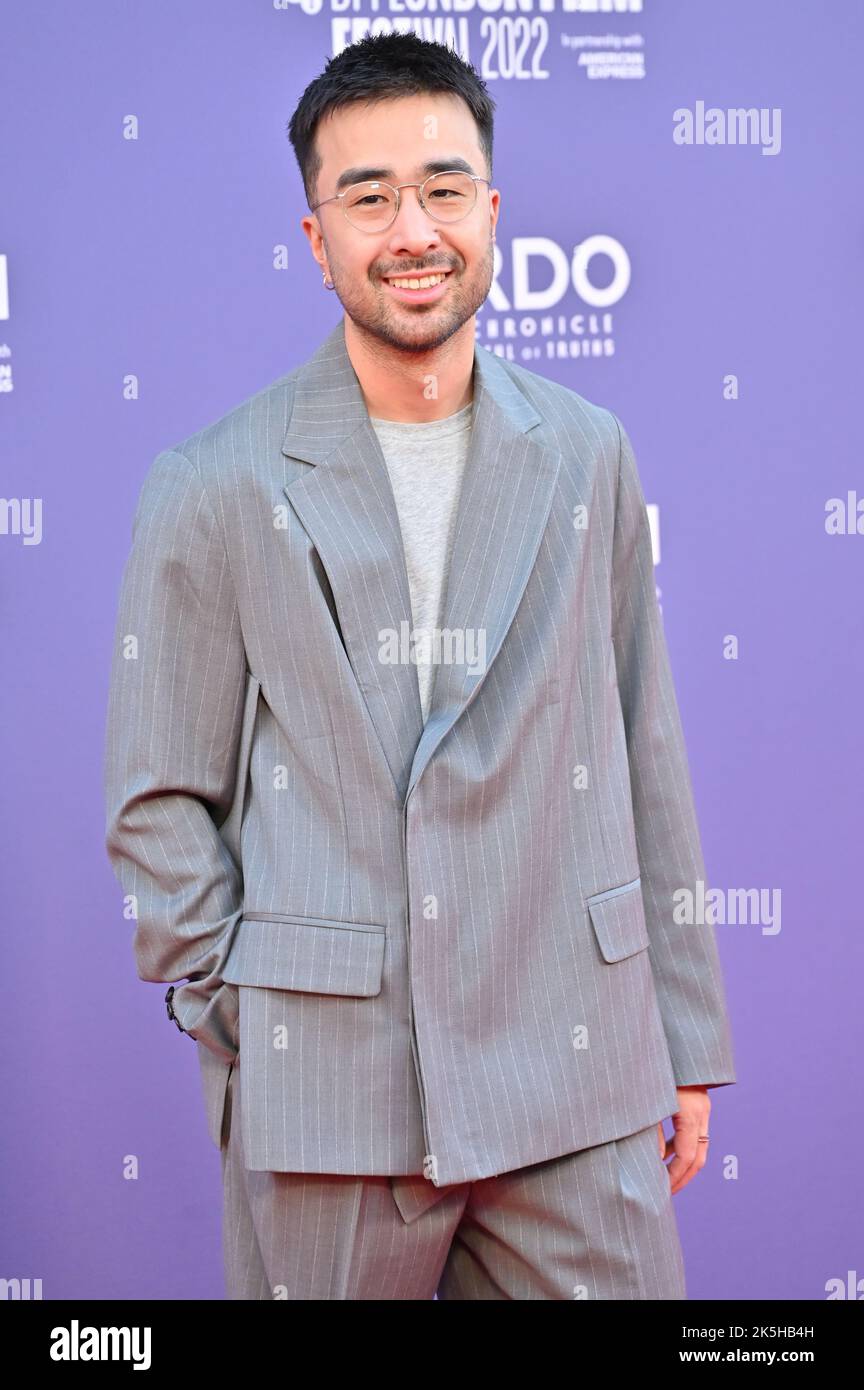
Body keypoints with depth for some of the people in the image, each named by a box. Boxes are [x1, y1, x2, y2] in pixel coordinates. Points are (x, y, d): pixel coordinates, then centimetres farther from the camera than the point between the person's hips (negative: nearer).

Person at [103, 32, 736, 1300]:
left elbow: (643, 757, 10)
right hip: (322, 1090, -2)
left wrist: (688, 1038, 11)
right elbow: (160, 802, 2)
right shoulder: (215, 489, -1)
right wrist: (237, 1028, -6)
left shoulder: (587, 455, 7)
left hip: (573, 1084, 2)